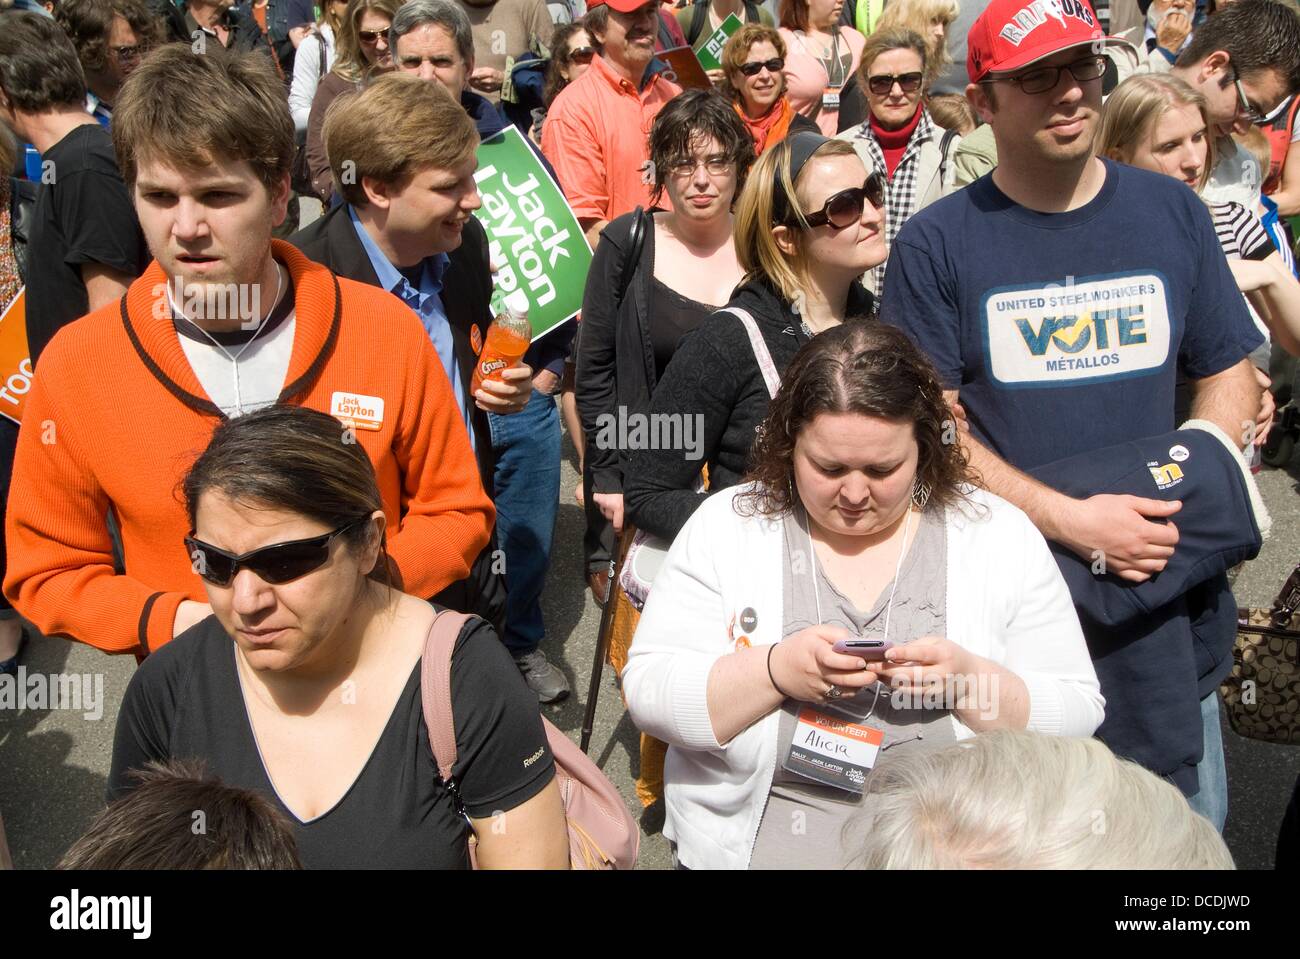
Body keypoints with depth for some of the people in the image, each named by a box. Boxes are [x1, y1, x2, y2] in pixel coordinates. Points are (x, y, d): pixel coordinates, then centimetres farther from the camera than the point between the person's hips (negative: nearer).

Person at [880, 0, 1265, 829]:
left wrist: (1183, 496, -9)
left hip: (1165, 585, 4)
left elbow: (1230, 374, 9)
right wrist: (1071, 521, -19)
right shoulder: (937, 244, -7)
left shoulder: (1172, 213, 4)